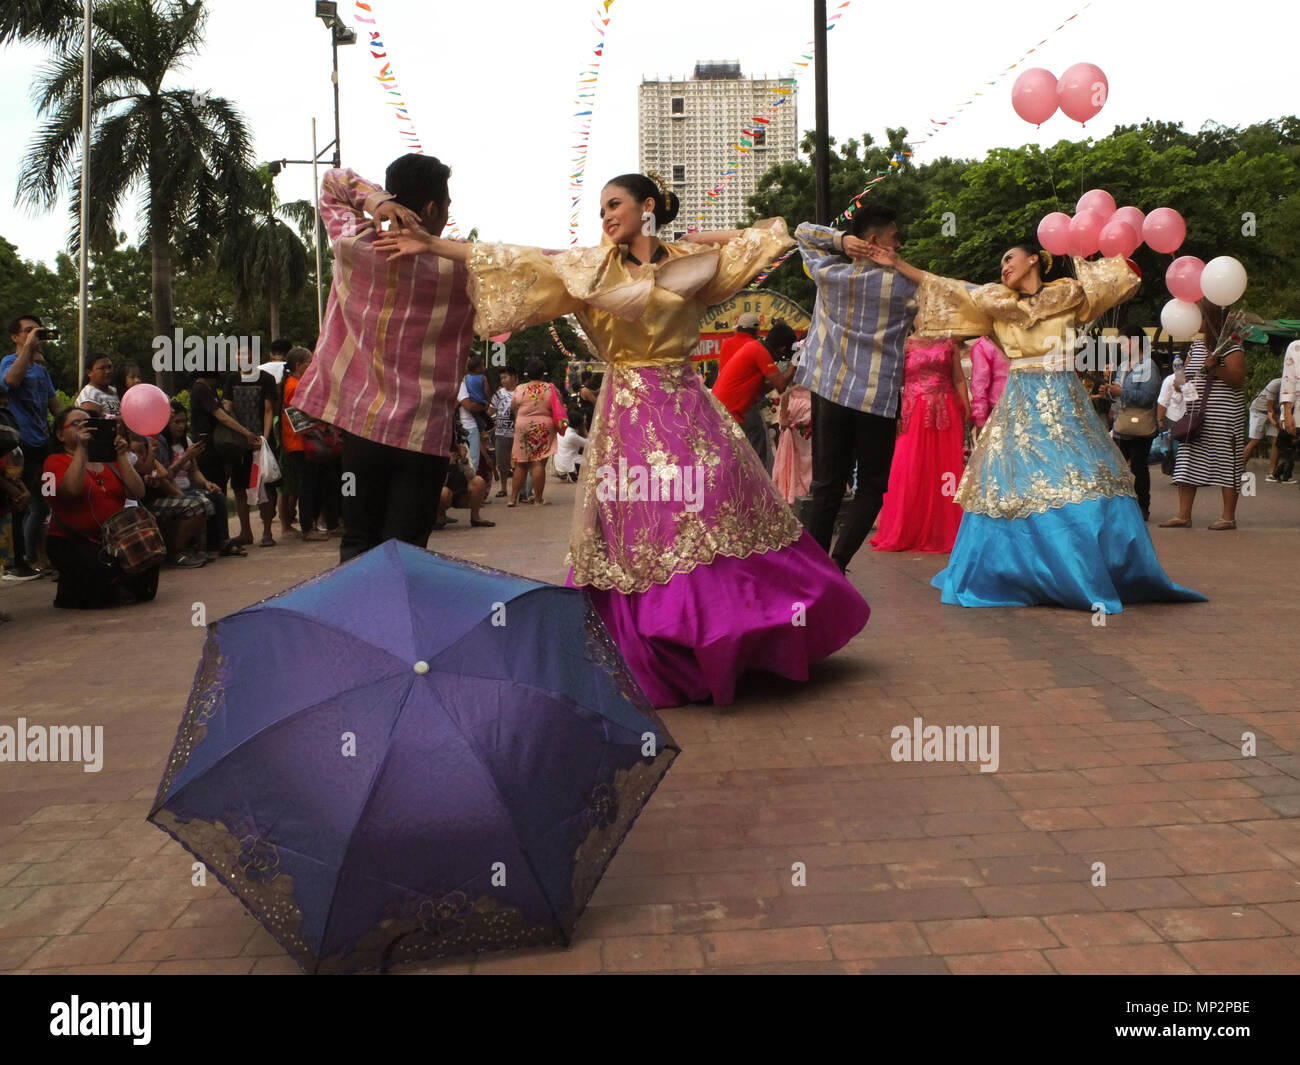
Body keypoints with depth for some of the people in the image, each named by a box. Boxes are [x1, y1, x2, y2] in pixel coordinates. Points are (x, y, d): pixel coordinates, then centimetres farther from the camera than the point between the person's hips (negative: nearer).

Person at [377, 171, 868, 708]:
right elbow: (516, 262, -1)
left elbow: (768, 234, 21)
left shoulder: (691, 262, 9)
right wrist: (433, 243, -7)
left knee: (714, 519, 1)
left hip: (687, 407, 1)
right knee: (636, 540, -1)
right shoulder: (593, 267, 6)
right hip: (628, 415, -1)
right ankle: (652, 669, 9)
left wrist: (702, 238, 14)